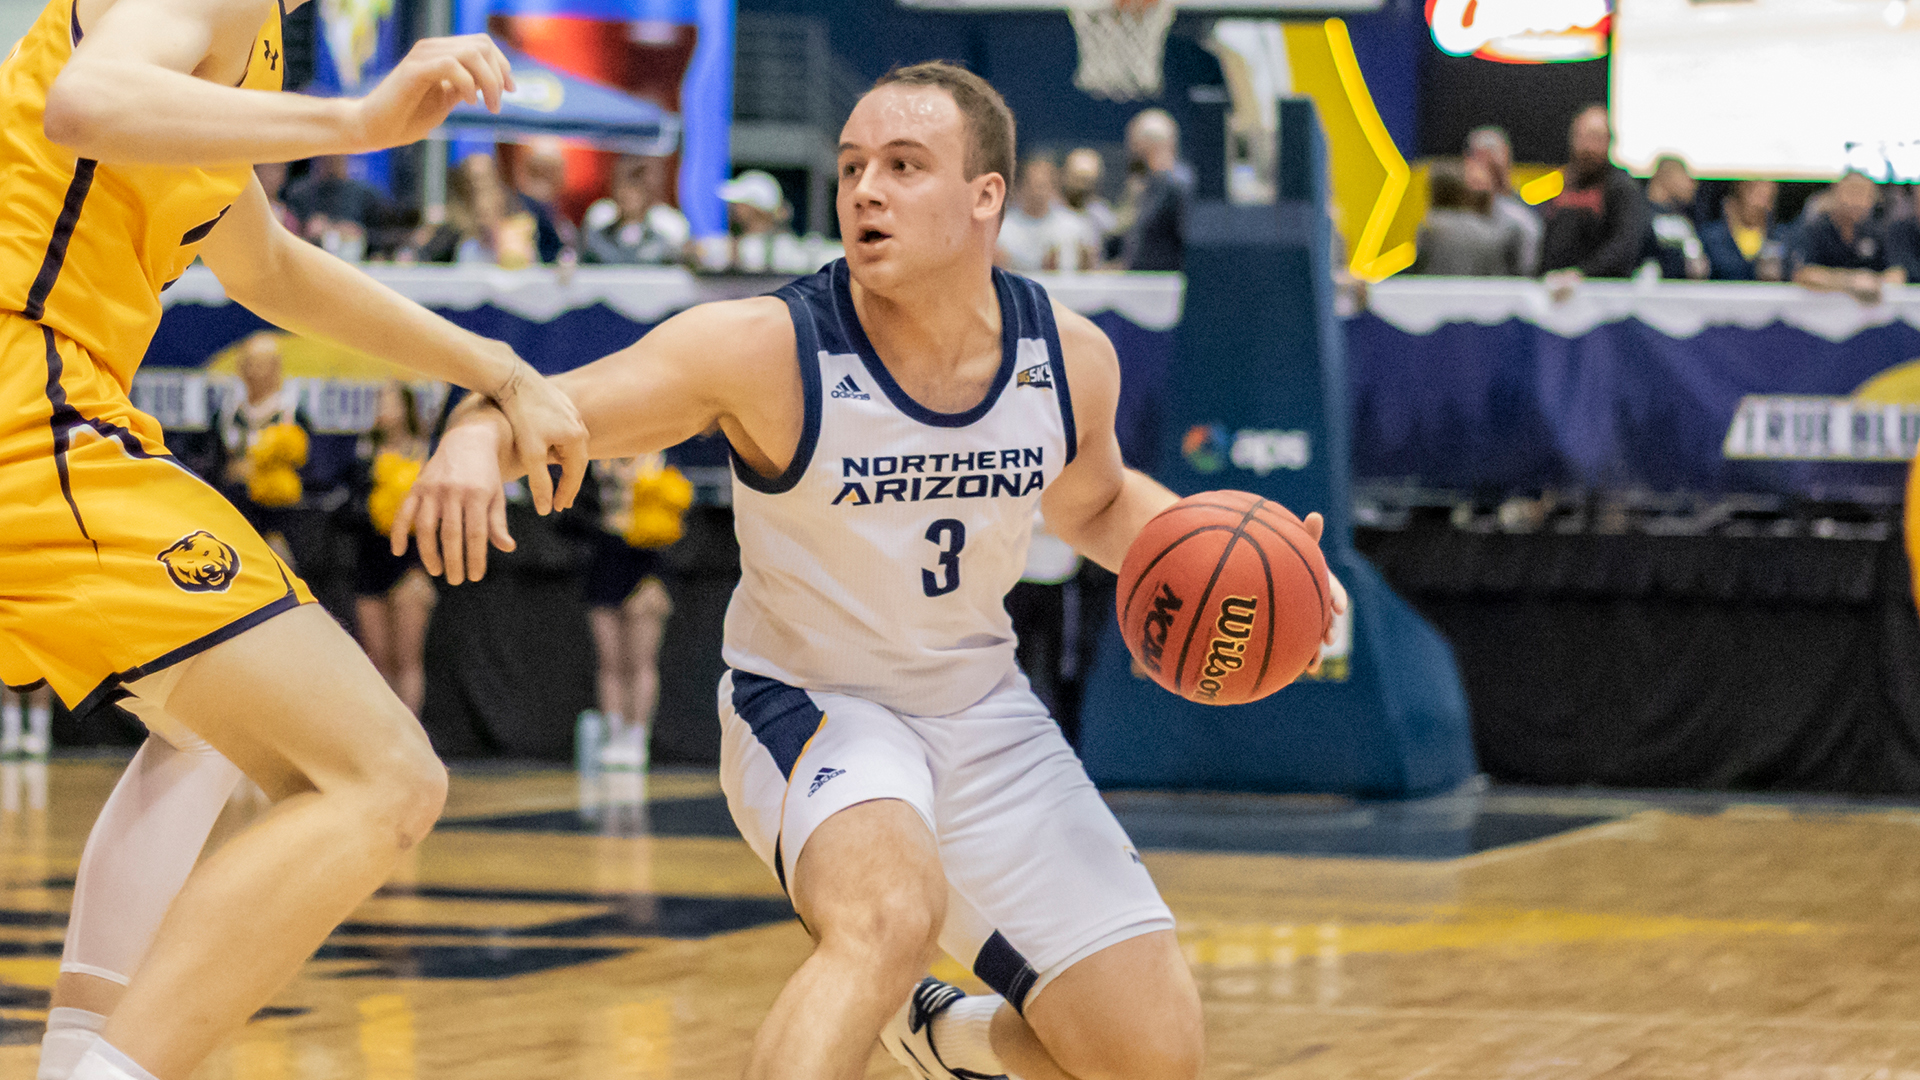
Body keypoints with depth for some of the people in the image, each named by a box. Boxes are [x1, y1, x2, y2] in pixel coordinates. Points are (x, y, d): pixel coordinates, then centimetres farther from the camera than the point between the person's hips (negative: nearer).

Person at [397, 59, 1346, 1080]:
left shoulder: (1071, 359, -8)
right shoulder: (764, 349, -23)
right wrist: (473, 440, -47)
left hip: (983, 712, 5)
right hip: (810, 706, -5)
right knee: (889, 913, -39)